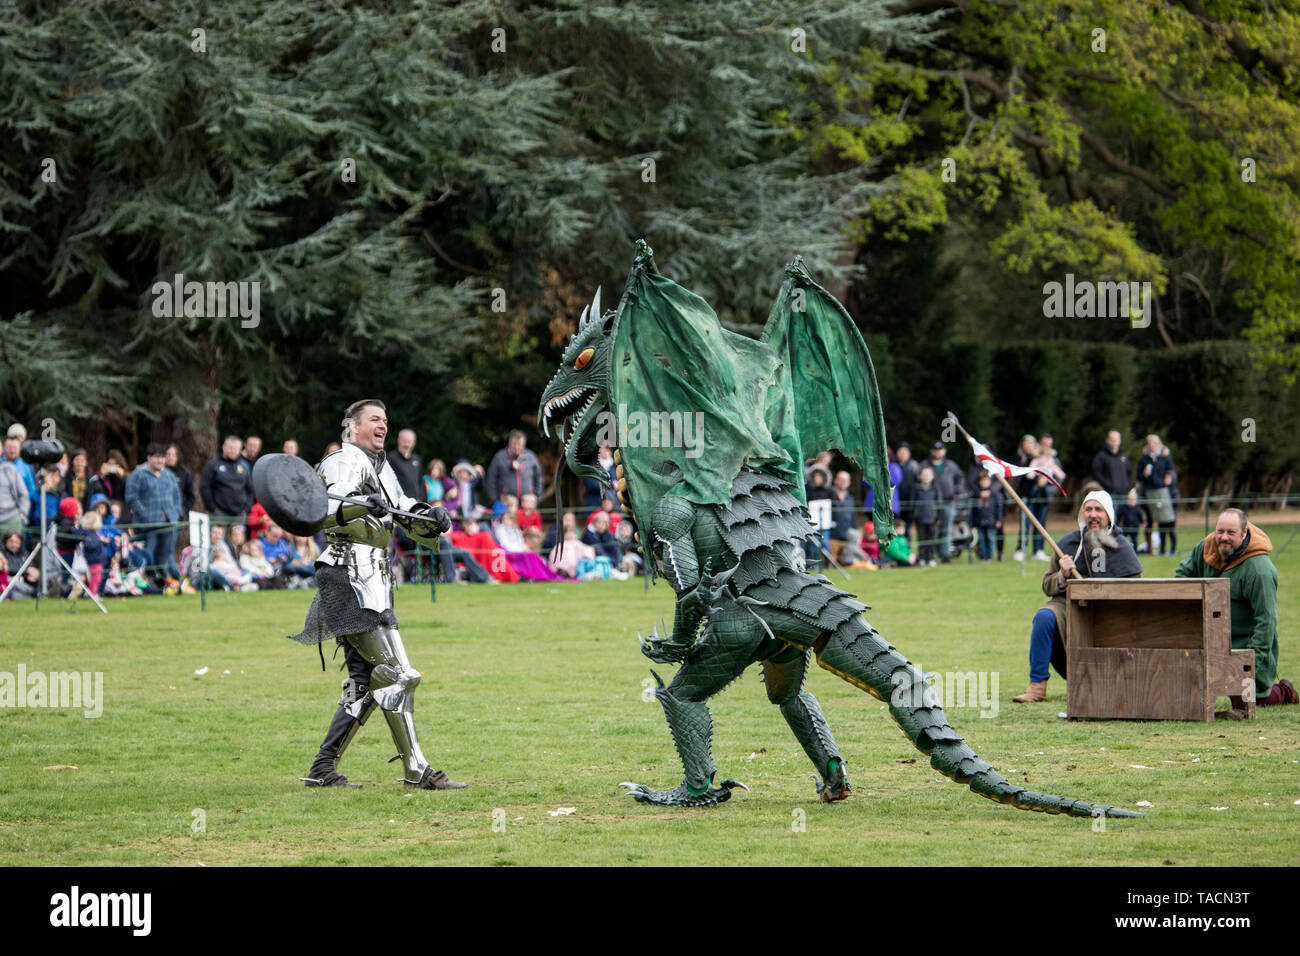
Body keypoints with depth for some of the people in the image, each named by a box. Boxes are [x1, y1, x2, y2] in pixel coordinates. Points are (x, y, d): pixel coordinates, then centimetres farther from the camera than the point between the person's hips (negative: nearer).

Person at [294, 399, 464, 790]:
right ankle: (415, 769, -11)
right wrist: (362, 504, -44)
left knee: (366, 680, 10)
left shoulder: (382, 470, 25)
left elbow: (414, 523, 23)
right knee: (396, 673, -13)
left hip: (371, 582, 10)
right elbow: (331, 509, -24)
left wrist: (433, 519, 0)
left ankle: (323, 768, 11)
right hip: (353, 578, -10)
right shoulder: (346, 462, -5)